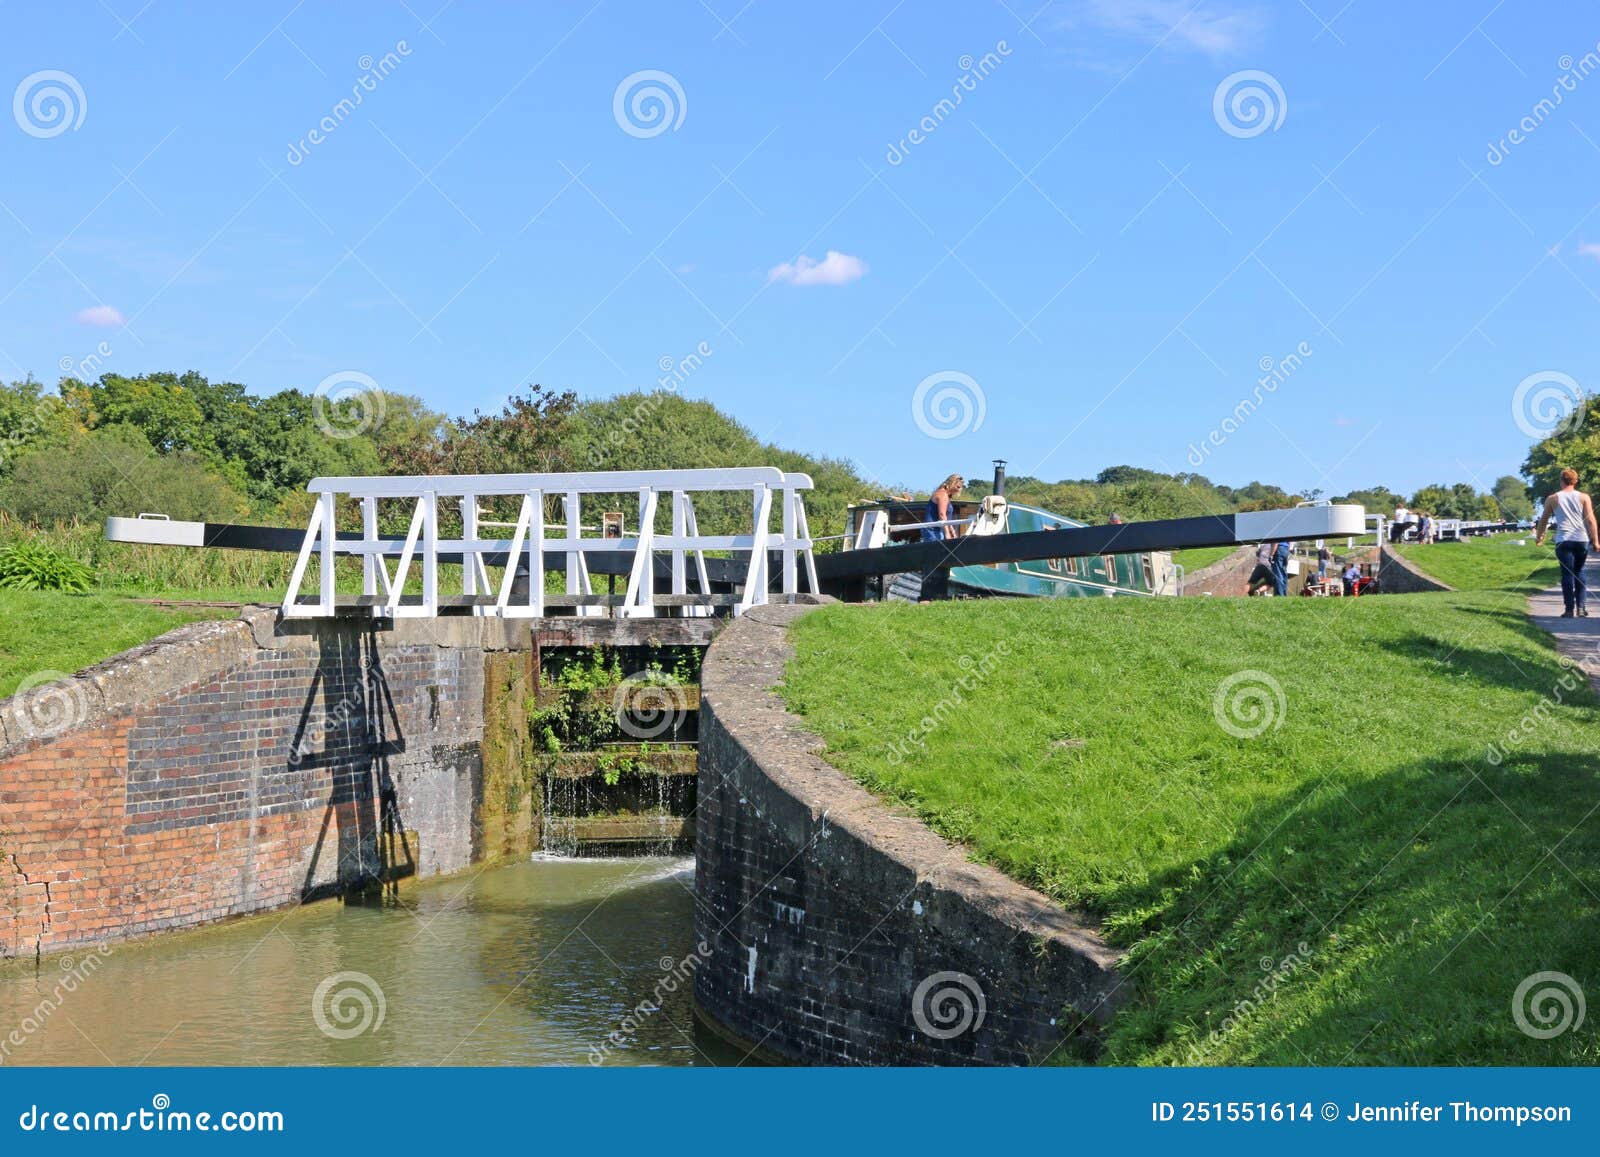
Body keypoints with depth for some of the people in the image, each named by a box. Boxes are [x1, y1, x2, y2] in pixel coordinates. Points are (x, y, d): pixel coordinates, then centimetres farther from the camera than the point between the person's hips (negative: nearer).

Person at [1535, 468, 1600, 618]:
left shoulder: (1552, 499, 6)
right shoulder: (1584, 497, 6)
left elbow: (1543, 520, 14)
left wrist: (1538, 537, 27)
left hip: (1564, 541, -1)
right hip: (1582, 540, 1)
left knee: (1567, 574, 1)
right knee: (1579, 573, 15)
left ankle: (1570, 609, -3)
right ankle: (1581, 607, 8)